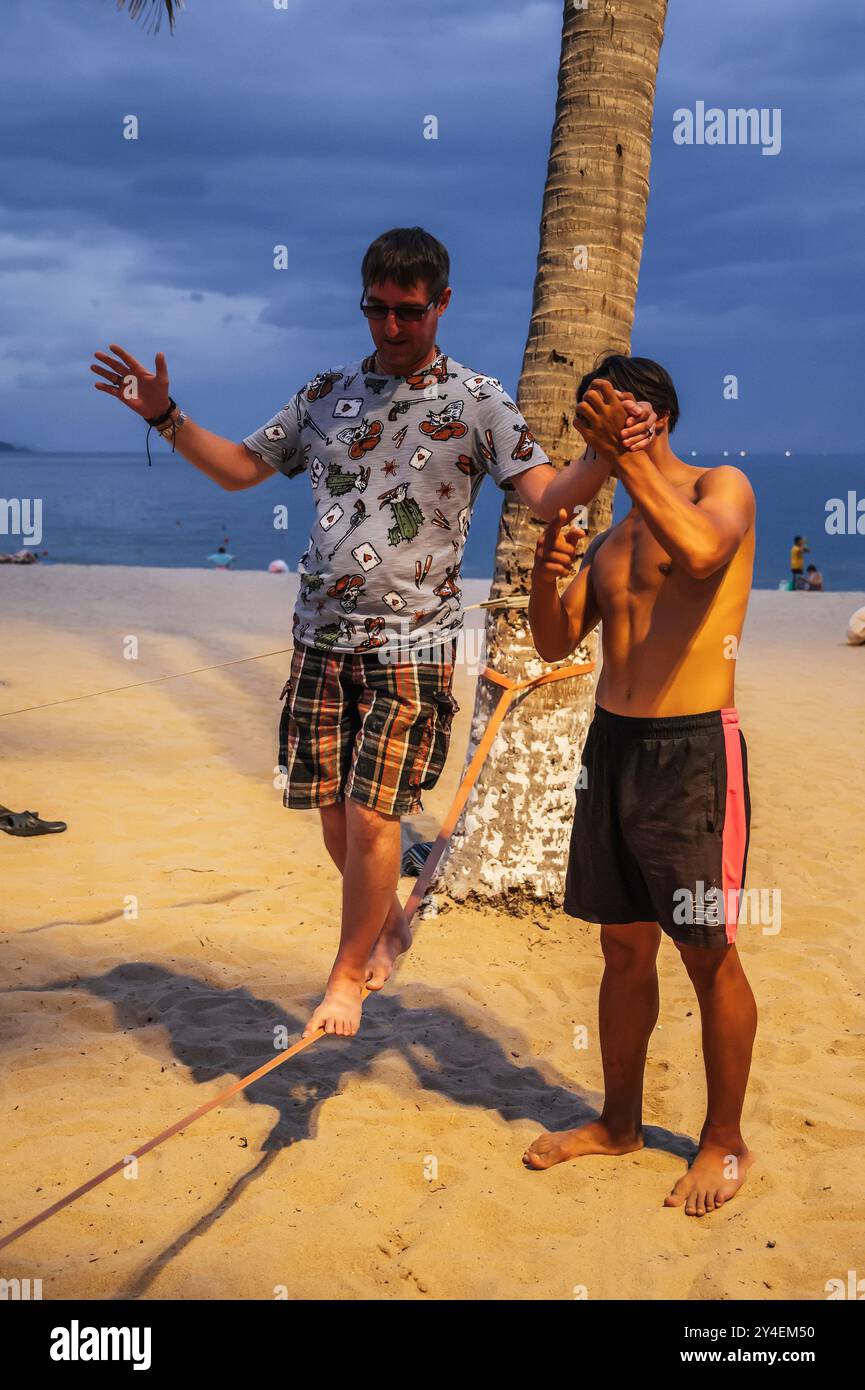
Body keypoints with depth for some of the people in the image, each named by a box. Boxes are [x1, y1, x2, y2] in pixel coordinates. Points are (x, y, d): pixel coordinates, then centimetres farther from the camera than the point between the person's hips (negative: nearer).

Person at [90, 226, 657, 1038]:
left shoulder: (476, 400, -3)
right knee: (332, 809, 9)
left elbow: (548, 496, -12)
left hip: (410, 644, -4)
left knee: (372, 814, -6)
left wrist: (608, 455, -31)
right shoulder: (327, 393, 10)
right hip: (322, 636, 4)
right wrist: (165, 417, 3)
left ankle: (348, 973, 18)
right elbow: (239, 469, 16)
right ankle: (390, 921, 37)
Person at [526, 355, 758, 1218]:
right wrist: (545, 572, -6)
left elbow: (701, 551, -26)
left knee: (708, 953, 1)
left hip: (693, 749, -7)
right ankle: (619, 1123, 27)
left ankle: (725, 1143, 16)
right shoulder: (611, 536, 18)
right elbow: (556, 643, 12)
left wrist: (627, 456, -23)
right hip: (610, 744, 7)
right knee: (623, 947, 14)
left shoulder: (721, 488, -2)